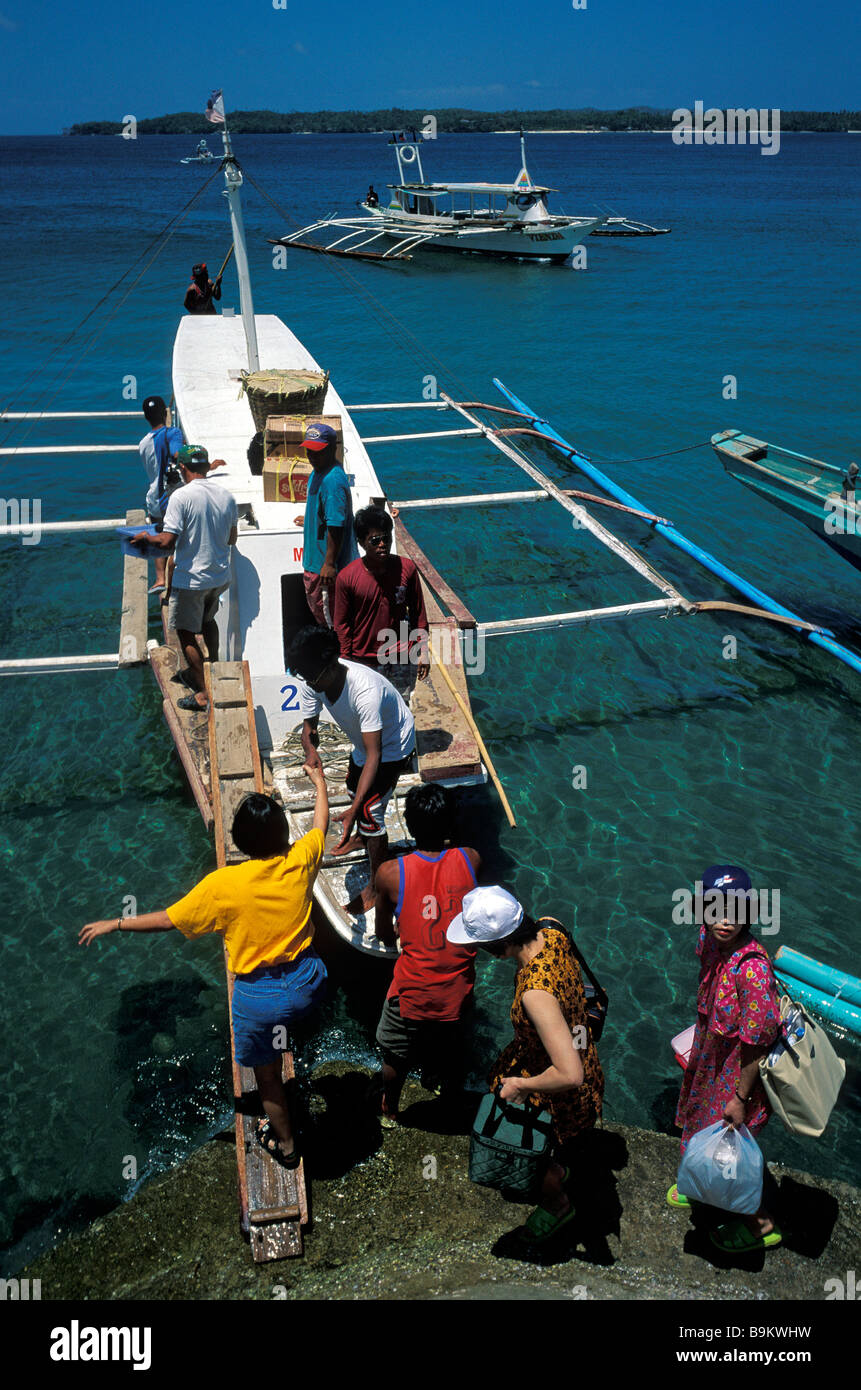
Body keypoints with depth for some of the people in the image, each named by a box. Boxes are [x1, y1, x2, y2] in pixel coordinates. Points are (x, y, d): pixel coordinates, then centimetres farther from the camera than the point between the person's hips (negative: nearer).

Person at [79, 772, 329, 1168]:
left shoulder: (223, 885, -21)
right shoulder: (300, 861, -13)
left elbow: (167, 920, -8)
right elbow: (321, 822, 9)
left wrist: (113, 924, 7)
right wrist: (319, 782, 28)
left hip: (259, 998, -3)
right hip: (308, 982, 3)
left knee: (267, 1074, 22)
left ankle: (285, 1144, 42)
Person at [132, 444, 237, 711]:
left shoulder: (182, 496, -18)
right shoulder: (226, 496, 1)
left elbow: (167, 542, -22)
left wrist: (146, 536, -2)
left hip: (191, 579, -6)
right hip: (221, 576, 6)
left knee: (186, 633, 7)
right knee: (207, 619, 30)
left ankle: (203, 693, 8)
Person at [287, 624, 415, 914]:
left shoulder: (366, 691, -44)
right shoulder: (310, 681, -24)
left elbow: (374, 755, -42)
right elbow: (309, 725, -10)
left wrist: (353, 810, -48)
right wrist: (311, 750, -35)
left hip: (393, 746, -7)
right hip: (364, 741, 8)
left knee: (369, 810, -9)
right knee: (354, 789, 27)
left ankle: (377, 885, 10)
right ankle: (361, 836, 60)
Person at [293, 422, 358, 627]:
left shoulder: (333, 481, -25)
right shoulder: (318, 473, 7)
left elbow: (336, 525, -27)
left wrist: (329, 564, -27)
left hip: (326, 565, -11)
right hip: (315, 560, 11)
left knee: (327, 616, 1)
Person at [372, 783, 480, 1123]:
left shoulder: (390, 874, -19)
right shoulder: (471, 860, -14)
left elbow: (383, 934, -1)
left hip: (412, 995, -2)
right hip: (458, 993, 2)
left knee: (395, 1056, 27)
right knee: (451, 1055, 30)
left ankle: (389, 1110, 51)